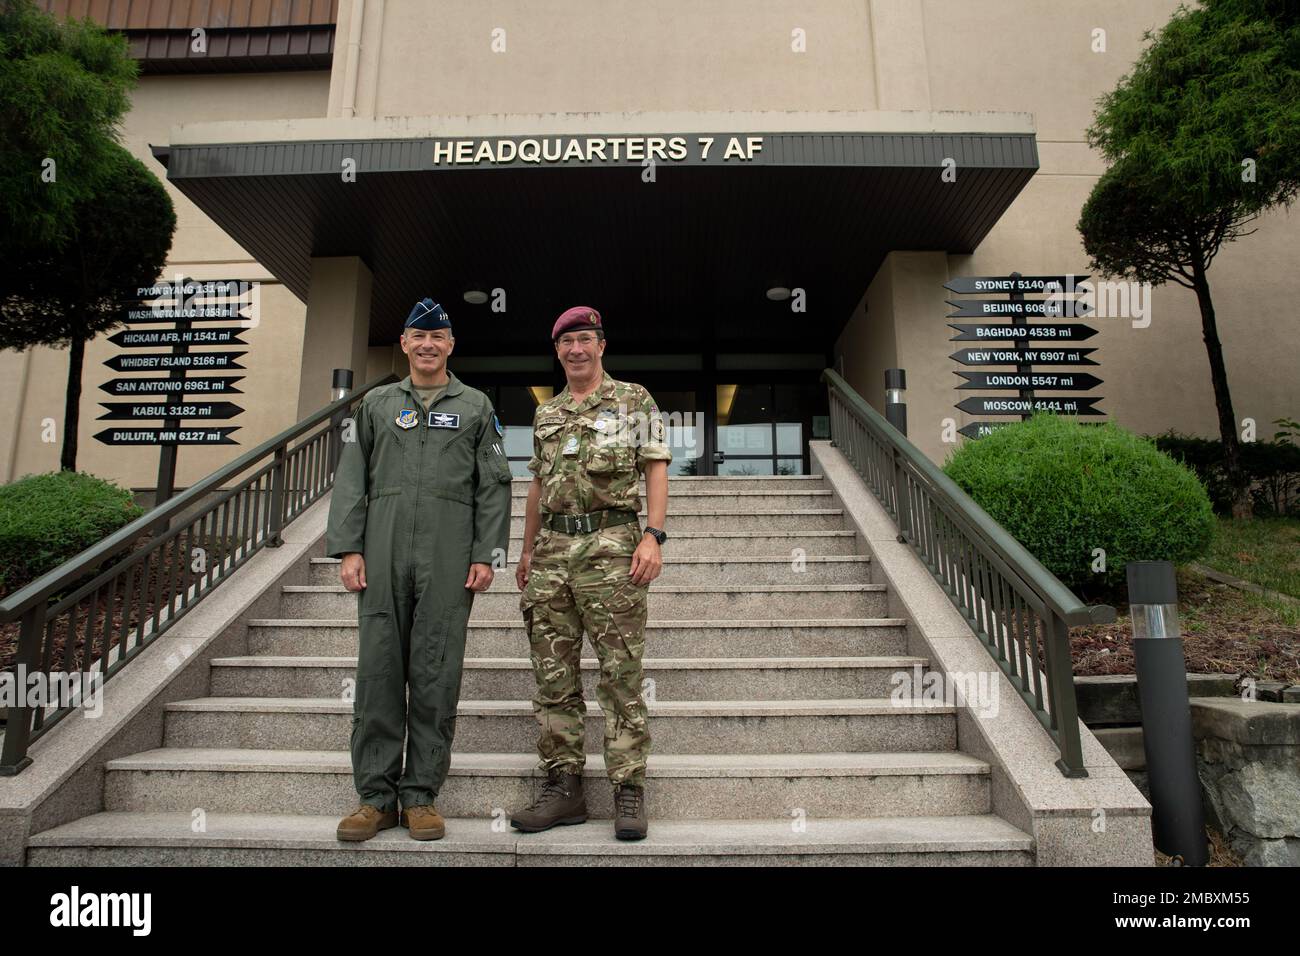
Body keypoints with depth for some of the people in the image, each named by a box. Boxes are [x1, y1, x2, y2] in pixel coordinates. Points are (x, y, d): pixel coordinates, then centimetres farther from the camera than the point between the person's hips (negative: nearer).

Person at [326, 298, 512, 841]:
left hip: (448, 557, -1)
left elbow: (494, 486, 6)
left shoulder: (476, 407, 12)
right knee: (378, 670, 2)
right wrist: (348, 547, 0)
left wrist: (487, 554, -4)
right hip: (382, 552, 2)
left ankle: (421, 795, 11)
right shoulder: (376, 404, 17)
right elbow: (351, 479, 11)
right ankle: (376, 796, 12)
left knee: (436, 675, 0)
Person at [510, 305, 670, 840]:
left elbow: (656, 468, -1)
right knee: (553, 673, 6)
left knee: (620, 672, -3)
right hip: (552, 550, 5)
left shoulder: (633, 400, 5)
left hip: (610, 544, -5)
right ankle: (563, 787, 15)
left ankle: (629, 790, 5)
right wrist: (527, 551, 19)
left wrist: (653, 535, -13)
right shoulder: (546, 414, 20)